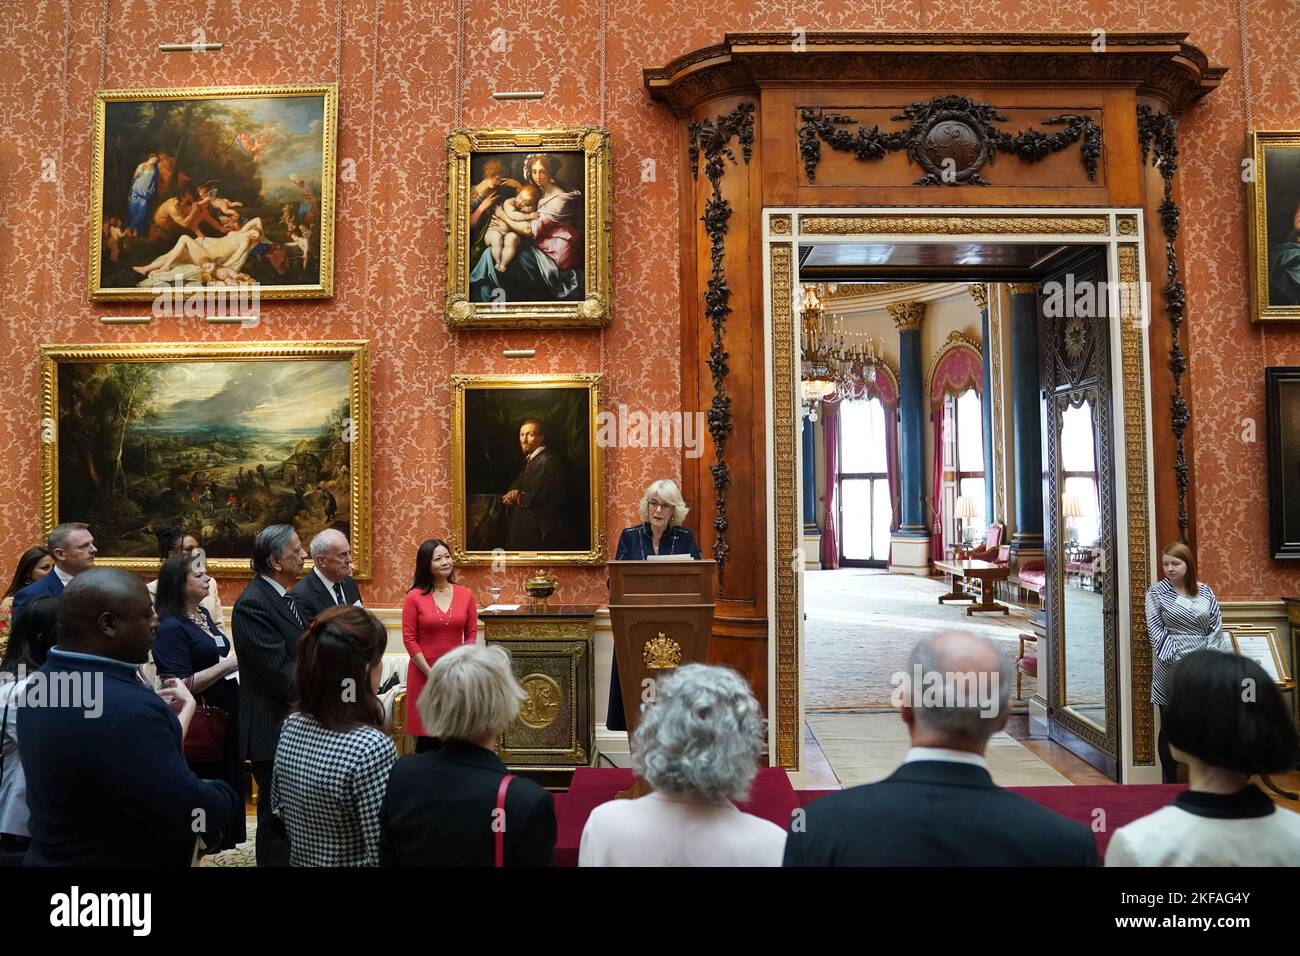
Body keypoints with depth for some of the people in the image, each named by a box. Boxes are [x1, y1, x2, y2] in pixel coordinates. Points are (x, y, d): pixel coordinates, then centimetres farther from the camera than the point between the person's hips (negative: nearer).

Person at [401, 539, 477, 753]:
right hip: (424, 673, -2)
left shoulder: (465, 595, 3)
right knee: (426, 738, 3)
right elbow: (409, 639, -5)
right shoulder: (414, 597, -4)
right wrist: (430, 673, -10)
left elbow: (471, 634, 5)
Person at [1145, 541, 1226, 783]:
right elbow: (1155, 630, -6)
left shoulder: (1205, 591, 6)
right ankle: (1170, 781, 13)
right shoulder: (1156, 592, -1)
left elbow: (1216, 627, 4)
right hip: (1171, 667, -2)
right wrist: (1177, 659, -13)